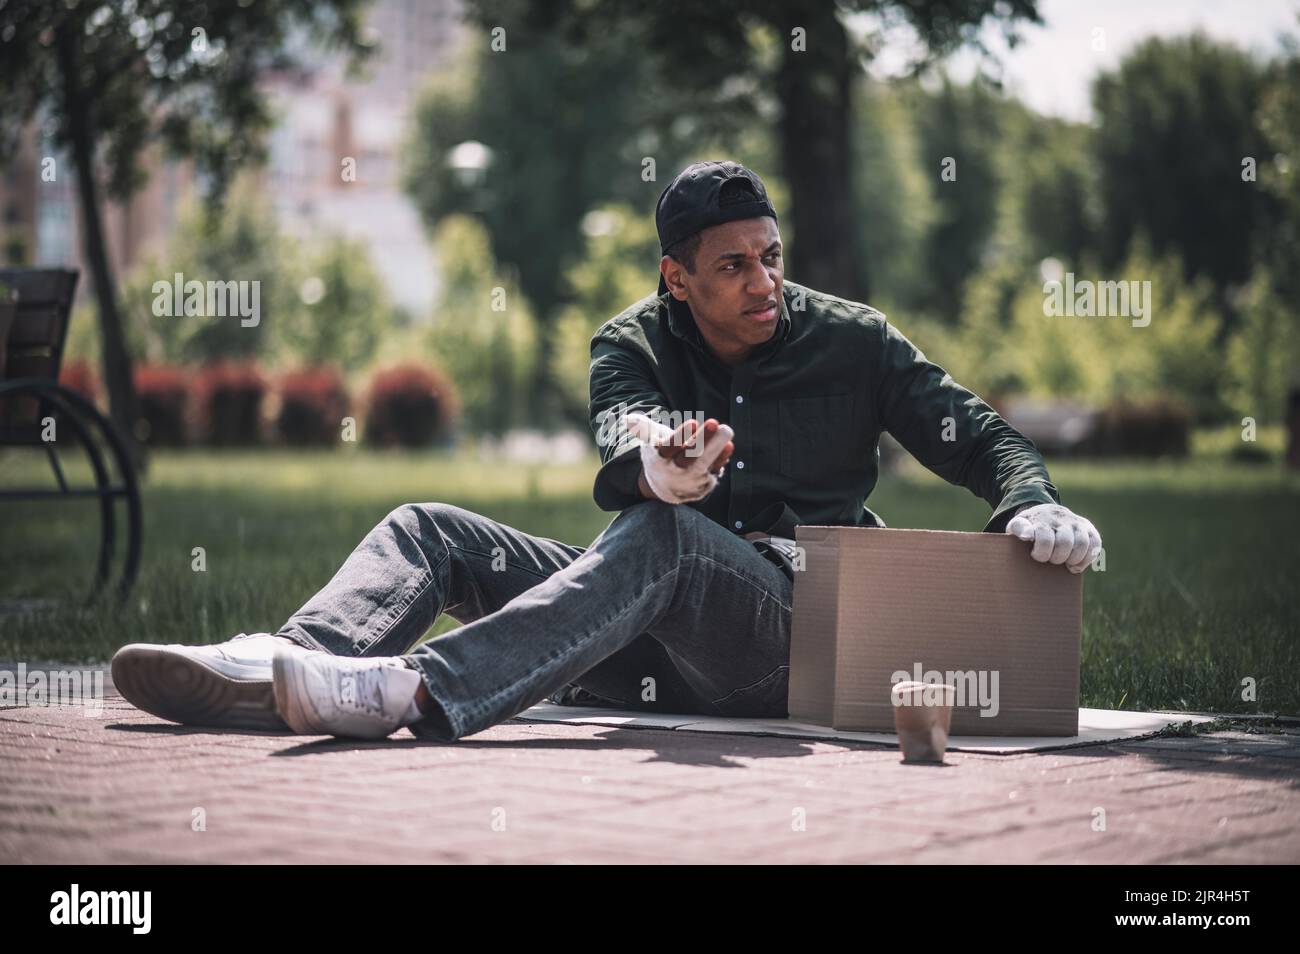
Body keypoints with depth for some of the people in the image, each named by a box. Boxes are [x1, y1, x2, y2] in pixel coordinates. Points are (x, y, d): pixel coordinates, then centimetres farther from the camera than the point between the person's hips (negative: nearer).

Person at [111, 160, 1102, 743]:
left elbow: (979, 435, 9)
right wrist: (661, 466, -40)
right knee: (431, 528, -8)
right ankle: (286, 667, -37)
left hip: (801, 632, -4)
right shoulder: (632, 348, 8)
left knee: (659, 536, -36)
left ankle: (414, 690, -54)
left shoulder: (851, 341, 6)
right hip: (660, 640, 4)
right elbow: (623, 450, -14)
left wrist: (1031, 506, -14)